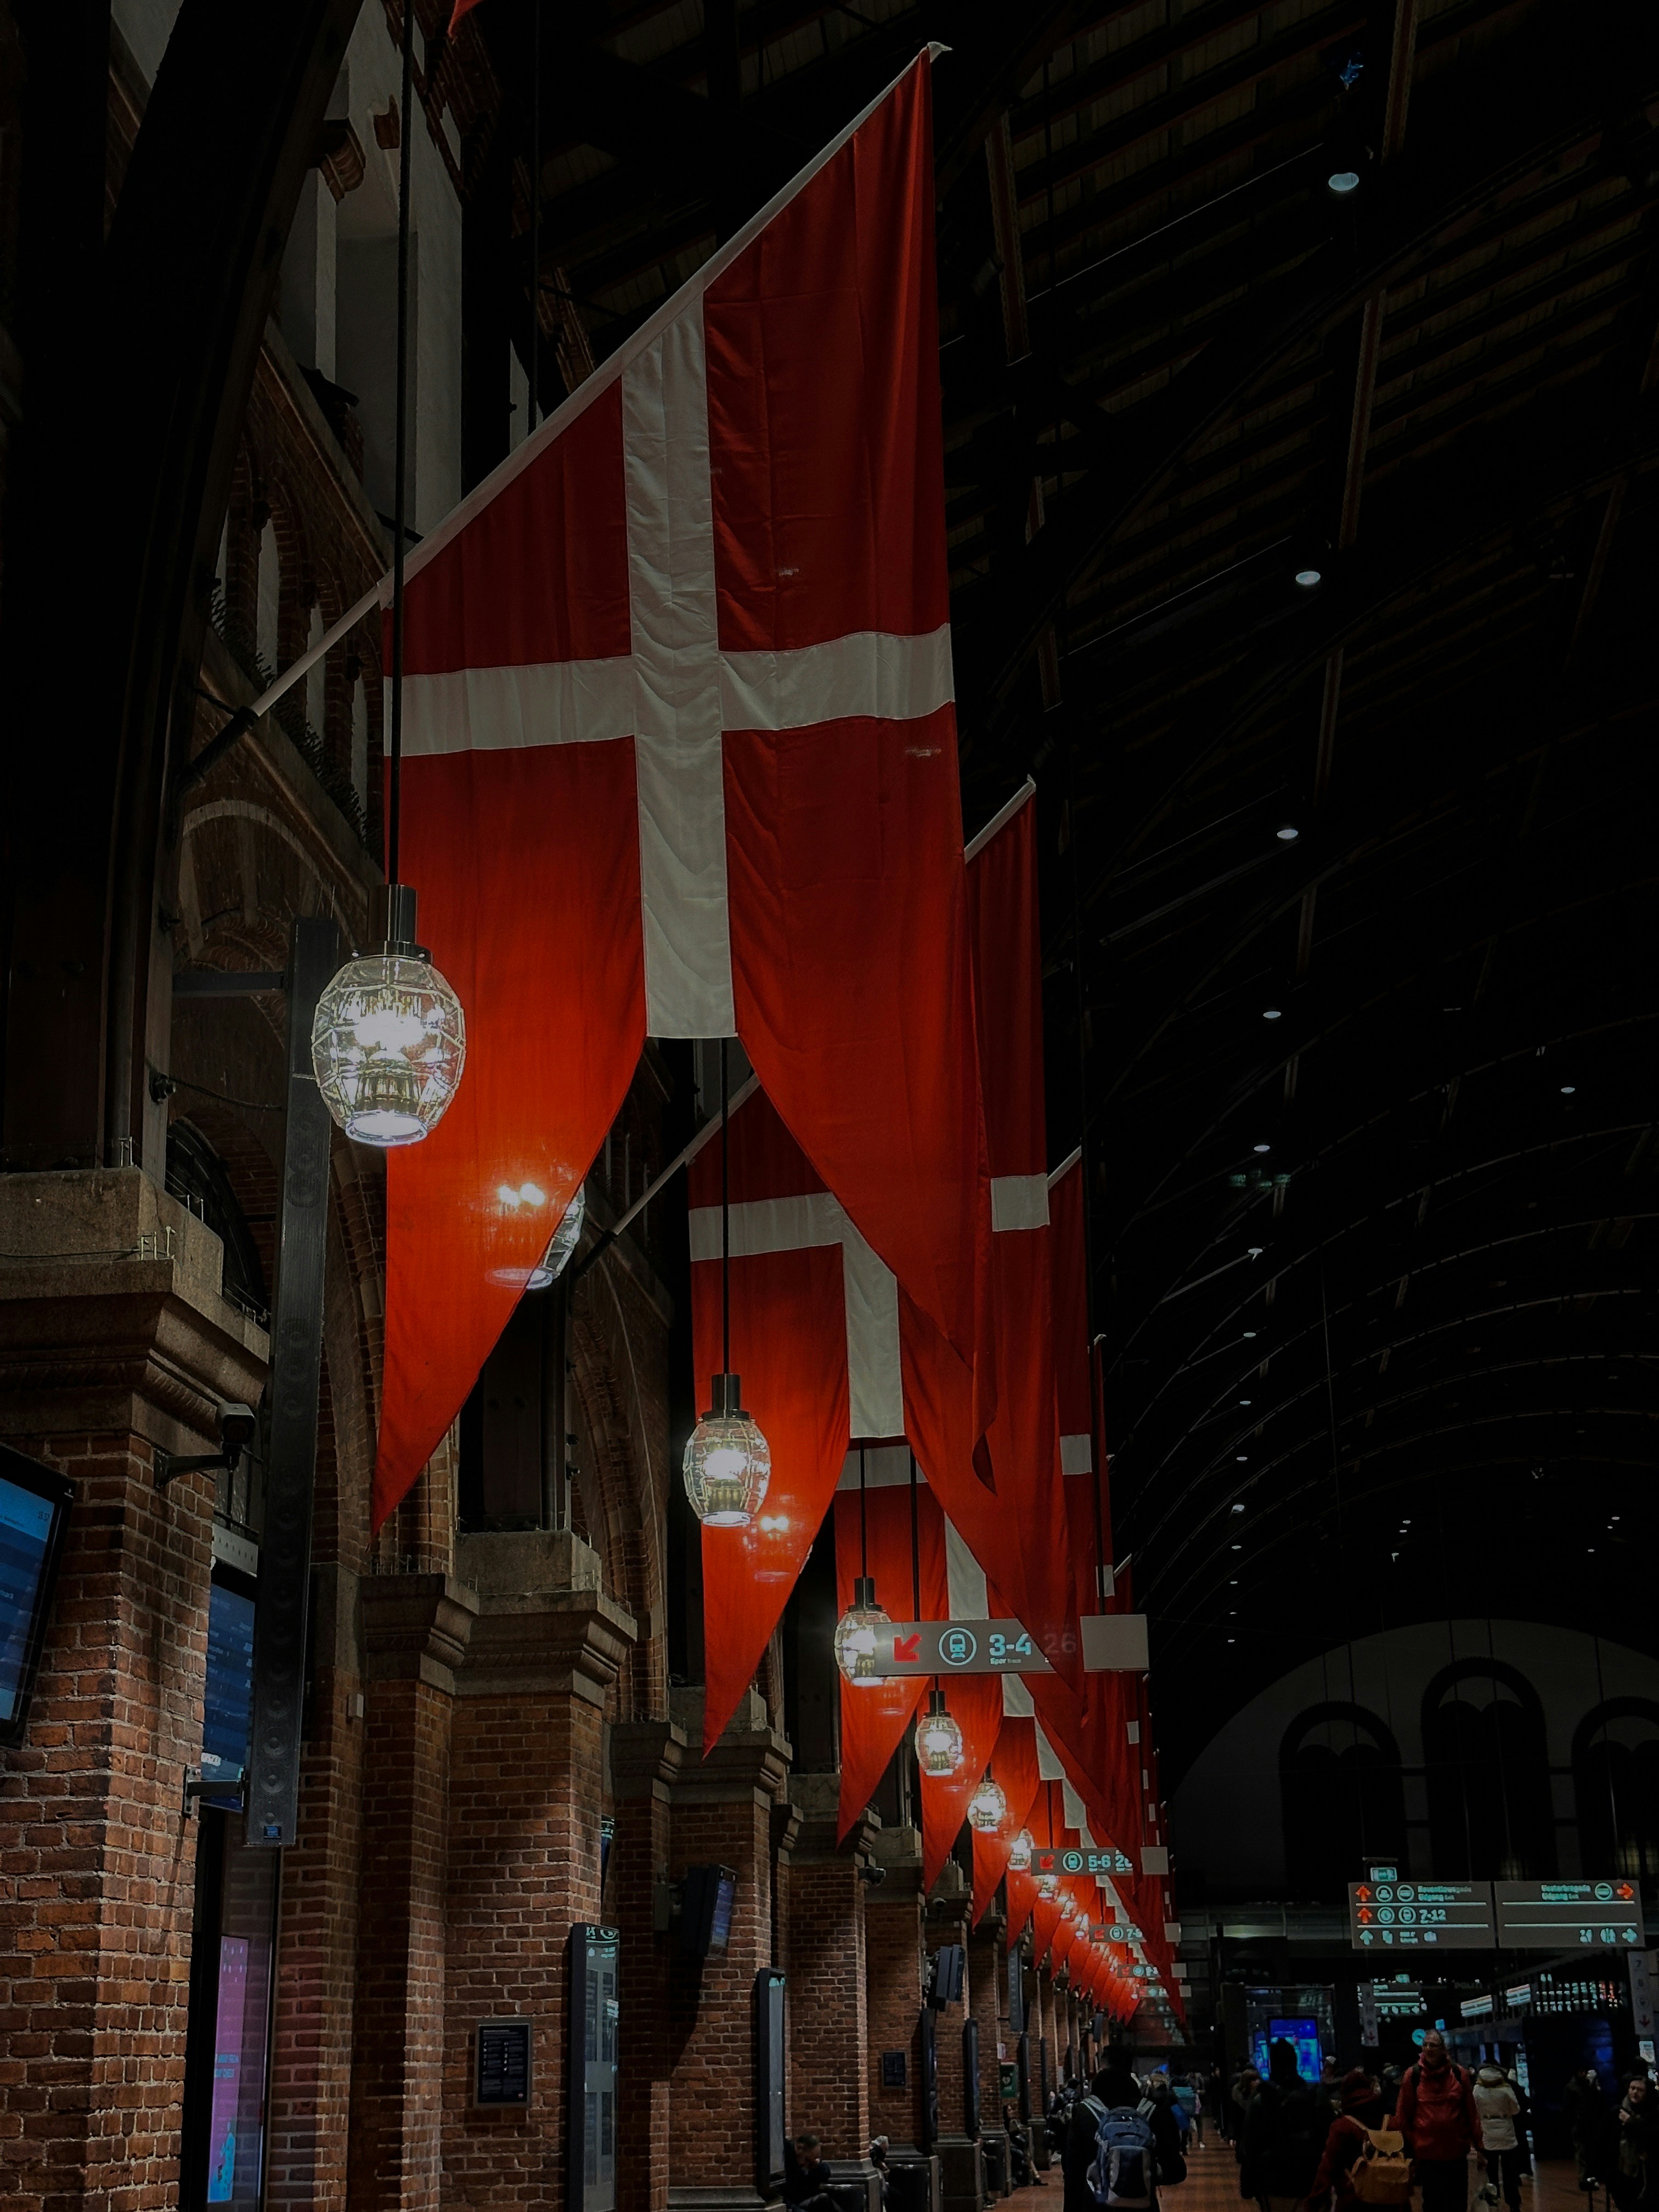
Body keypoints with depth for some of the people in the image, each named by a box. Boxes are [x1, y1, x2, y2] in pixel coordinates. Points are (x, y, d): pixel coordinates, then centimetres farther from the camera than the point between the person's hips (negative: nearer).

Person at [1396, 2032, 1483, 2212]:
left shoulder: (1458, 2073, 1)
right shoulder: (1413, 2075, -3)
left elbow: (1471, 2112, 5)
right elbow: (1402, 2116, 1)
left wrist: (1478, 2144, 4)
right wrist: (1411, 2147, 0)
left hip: (1457, 2152, 2)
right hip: (1427, 2154, -1)